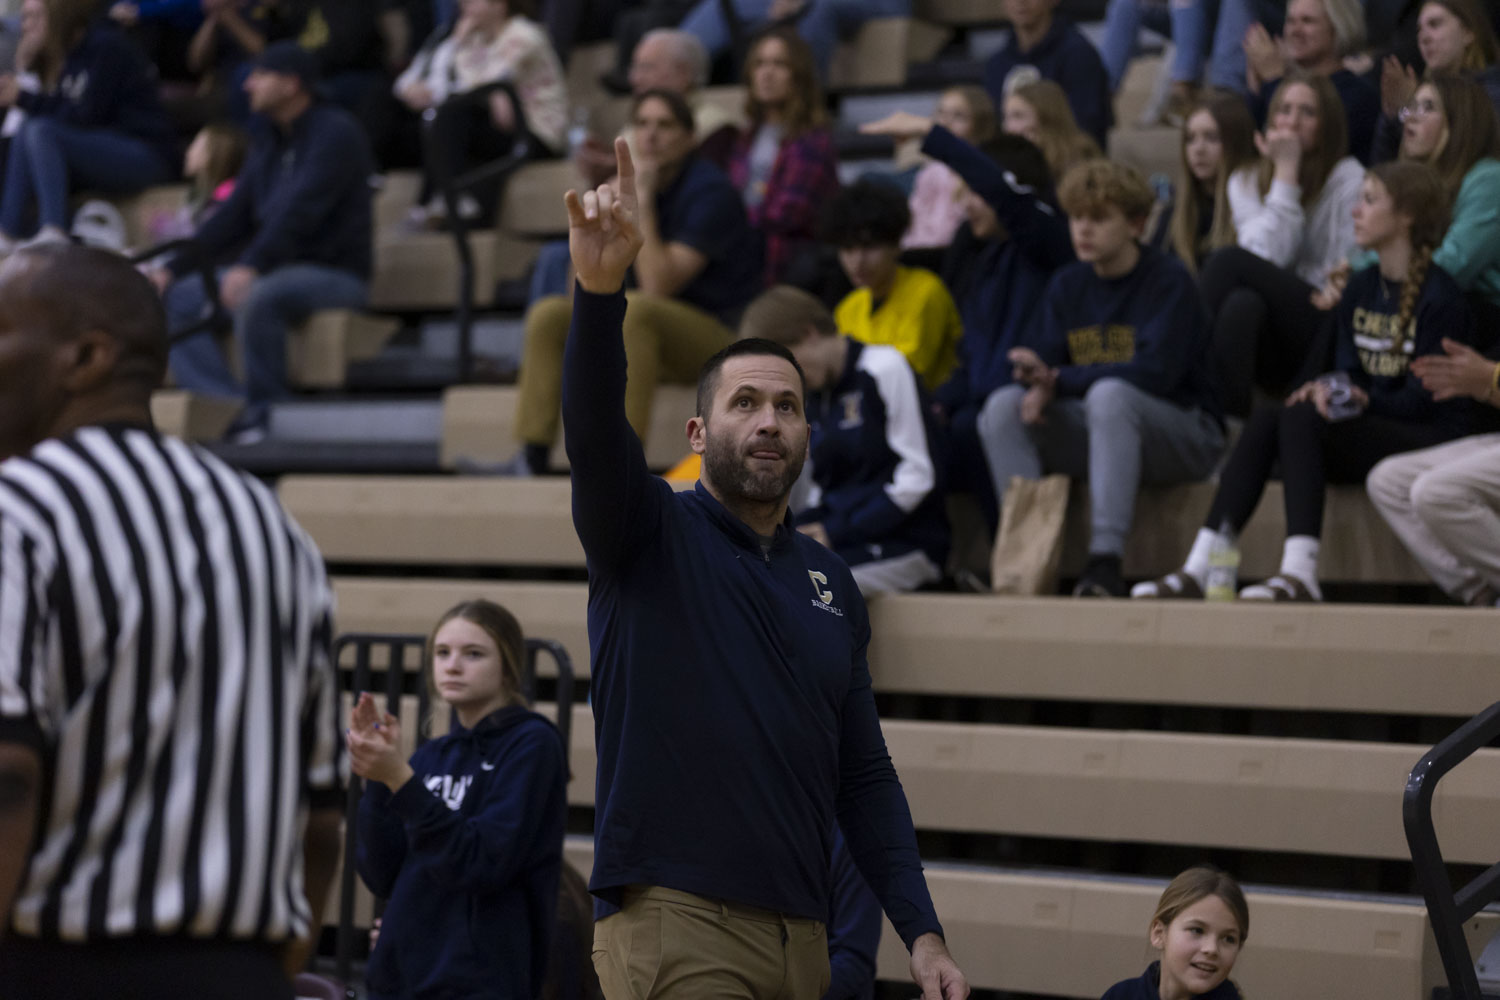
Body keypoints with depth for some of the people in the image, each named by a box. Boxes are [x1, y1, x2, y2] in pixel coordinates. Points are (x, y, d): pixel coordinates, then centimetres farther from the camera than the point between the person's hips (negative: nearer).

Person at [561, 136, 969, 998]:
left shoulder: (831, 582, 15)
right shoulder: (651, 535, 1)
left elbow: (865, 774, 16)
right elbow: (595, 435, -21)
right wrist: (601, 288, -38)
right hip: (674, 928, -6)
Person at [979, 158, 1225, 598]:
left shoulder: (1169, 281, -11)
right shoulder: (1067, 285, 9)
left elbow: (1156, 372, -22)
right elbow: (1040, 360, 3)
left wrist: (1059, 379, -20)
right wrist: (1040, 386, -23)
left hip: (1186, 436, -6)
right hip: (1093, 432, 6)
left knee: (1110, 395, -37)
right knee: (1003, 406, -17)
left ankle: (1106, 559, -42)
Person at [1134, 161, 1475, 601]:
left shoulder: (1439, 296, -9)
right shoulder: (1360, 288, 15)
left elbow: (1422, 400, -13)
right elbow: (1346, 370, 12)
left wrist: (1360, 399, -24)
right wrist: (1326, 389, -11)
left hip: (1431, 439, -7)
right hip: (1366, 435, 7)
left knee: (1301, 419, -30)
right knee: (1266, 418, -19)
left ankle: (1300, 573, -44)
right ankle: (1199, 568, -30)